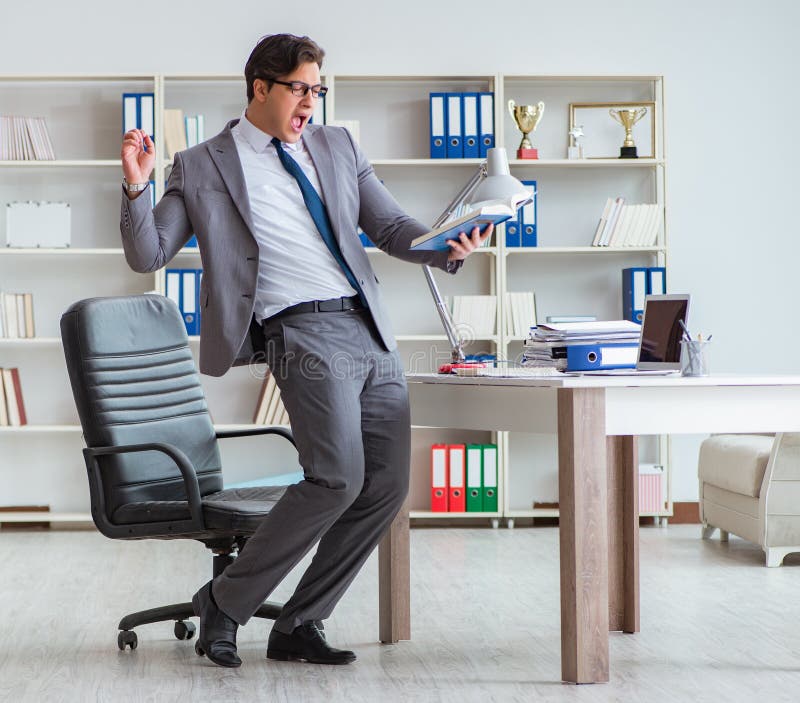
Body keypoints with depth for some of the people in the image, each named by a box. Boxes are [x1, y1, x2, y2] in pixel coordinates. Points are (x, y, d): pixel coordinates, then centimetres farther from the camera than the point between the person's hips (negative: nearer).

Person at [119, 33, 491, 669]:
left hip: (374, 333, 6)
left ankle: (298, 627, 14)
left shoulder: (338, 146, 20)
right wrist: (137, 187, -15)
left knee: (386, 487, 2)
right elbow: (147, 256, 3)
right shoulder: (203, 167, 6)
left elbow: (392, 227, 18)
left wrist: (446, 250, -3)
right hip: (304, 332, -6)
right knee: (338, 478, -21)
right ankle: (225, 602, -2)